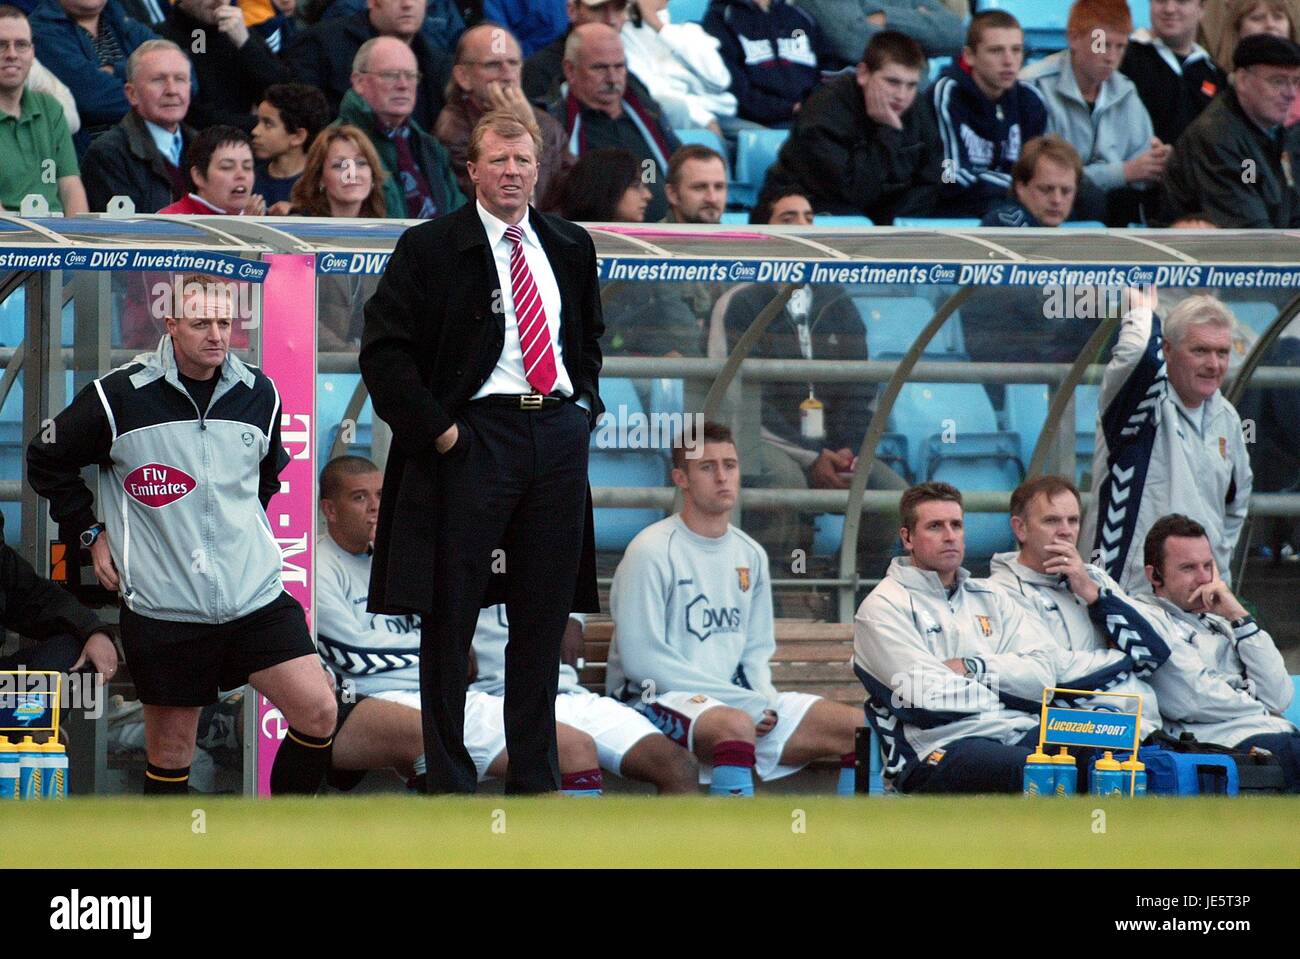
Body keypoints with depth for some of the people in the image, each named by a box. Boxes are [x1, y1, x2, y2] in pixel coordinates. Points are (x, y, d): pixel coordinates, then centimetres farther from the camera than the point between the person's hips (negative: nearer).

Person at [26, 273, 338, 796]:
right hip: (164, 609, -3)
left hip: (256, 596, 3)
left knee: (317, 713, -9)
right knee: (170, 753, 4)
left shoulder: (258, 394, 5)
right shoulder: (118, 398, -8)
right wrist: (92, 532, 6)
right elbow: (46, 462, 7)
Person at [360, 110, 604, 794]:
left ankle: (535, 778, 15)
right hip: (473, 438, -5)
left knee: (545, 615, 8)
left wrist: (585, 403, 13)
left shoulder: (571, 248, 14)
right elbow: (382, 349, -7)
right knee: (451, 614, -2)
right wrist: (435, 429, -11)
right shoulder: (429, 248, -3)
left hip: (560, 436, 5)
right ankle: (449, 782, 5)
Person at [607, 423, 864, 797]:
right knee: (735, 725, -39)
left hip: (743, 700, 8)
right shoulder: (652, 551, -9)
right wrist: (745, 703, -16)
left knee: (857, 728, -5)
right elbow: (641, 659, -15)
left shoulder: (750, 555, 15)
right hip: (660, 698, -8)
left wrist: (763, 699, -5)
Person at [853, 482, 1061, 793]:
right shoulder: (883, 607, 7)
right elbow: (929, 697, -6)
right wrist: (1007, 689, 4)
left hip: (1022, 734, 6)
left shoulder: (991, 598, 25)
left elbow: (1043, 674, 11)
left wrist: (973, 667, -2)